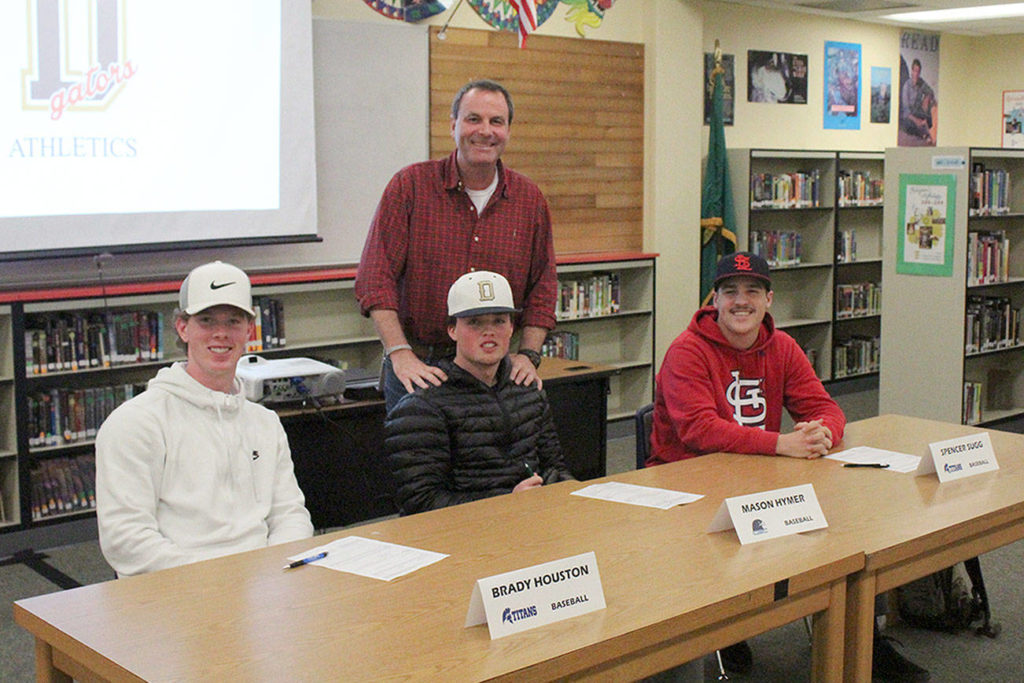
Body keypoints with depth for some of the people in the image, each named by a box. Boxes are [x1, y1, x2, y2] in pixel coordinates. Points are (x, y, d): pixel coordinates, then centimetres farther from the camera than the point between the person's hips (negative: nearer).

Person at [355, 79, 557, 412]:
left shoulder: (529, 198, 6)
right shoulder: (410, 185, -3)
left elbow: (542, 287, 11)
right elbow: (375, 277, -8)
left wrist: (527, 354, -2)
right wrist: (401, 354, -17)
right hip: (417, 368, -2)